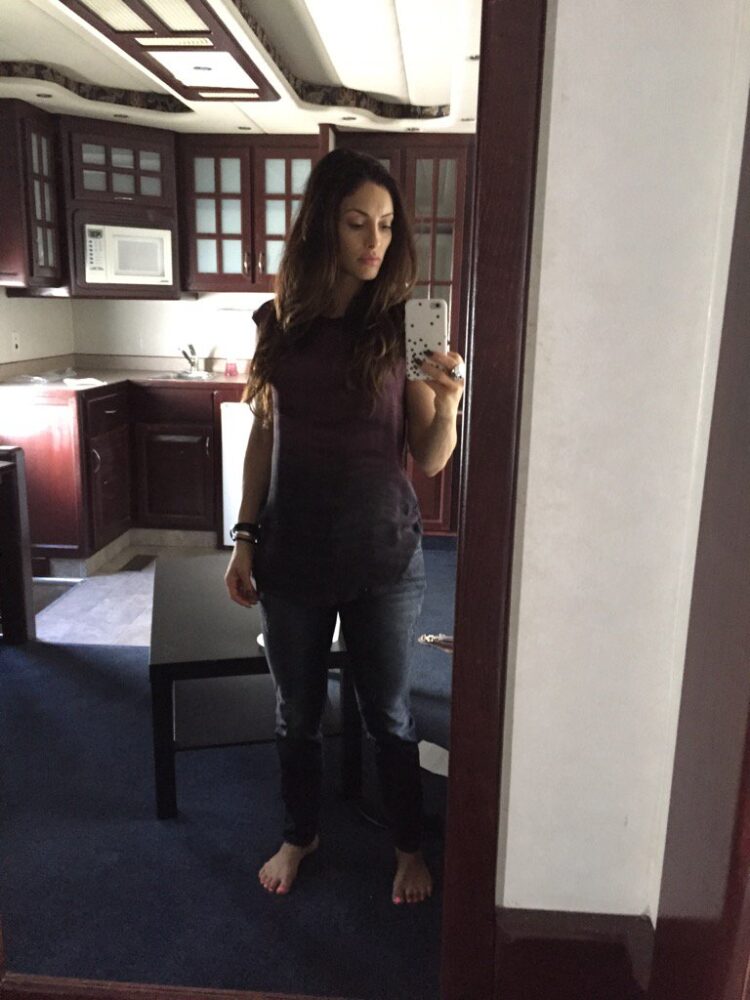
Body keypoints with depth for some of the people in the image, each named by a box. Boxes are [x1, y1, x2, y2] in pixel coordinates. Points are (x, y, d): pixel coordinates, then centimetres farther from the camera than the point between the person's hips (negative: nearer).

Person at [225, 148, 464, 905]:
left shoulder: (401, 325, -7)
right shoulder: (282, 320, -1)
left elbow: (429, 460, -6)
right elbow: (263, 436, 6)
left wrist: (448, 401, -26)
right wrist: (245, 538, 4)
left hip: (383, 551, -2)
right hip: (293, 550, 2)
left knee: (387, 713, 13)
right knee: (296, 712, 18)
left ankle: (408, 846, 38)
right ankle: (299, 834, 43)